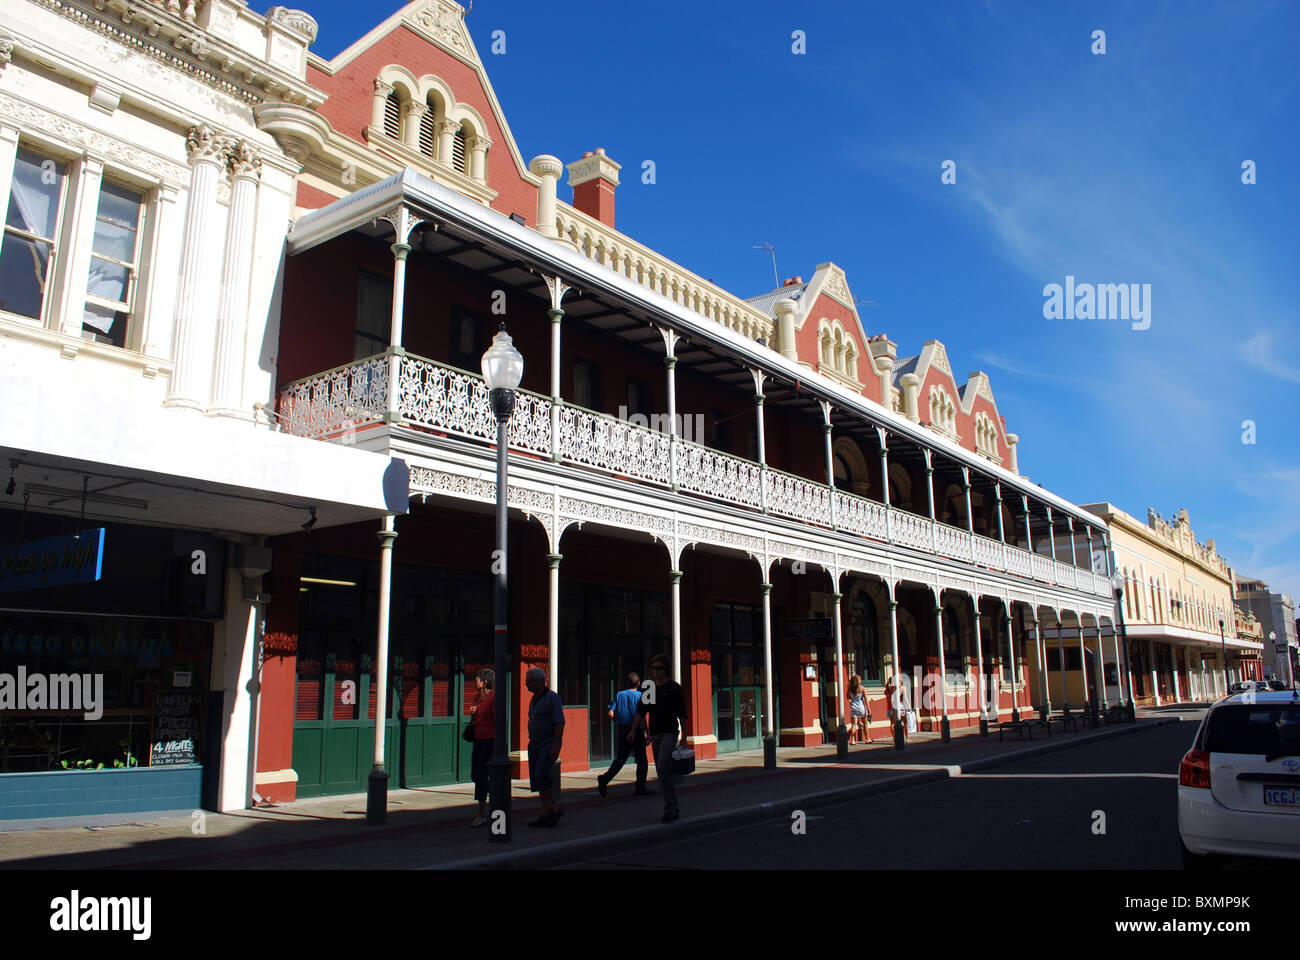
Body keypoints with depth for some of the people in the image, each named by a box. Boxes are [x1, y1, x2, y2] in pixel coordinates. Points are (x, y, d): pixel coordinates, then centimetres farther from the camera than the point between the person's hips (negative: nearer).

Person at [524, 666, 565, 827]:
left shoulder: (552, 698, -11)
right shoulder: (533, 700, 15)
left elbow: (560, 723, -17)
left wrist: (556, 745, -23)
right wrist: (531, 743, 20)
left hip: (549, 745, -9)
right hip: (534, 745, 9)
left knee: (541, 775, -19)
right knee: (536, 779, 5)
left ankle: (555, 809, -5)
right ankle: (546, 815, 10)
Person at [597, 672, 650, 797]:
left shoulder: (619, 695, 8)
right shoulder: (639, 695, -1)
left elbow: (611, 713, 0)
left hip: (622, 730, 4)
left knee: (620, 758, 13)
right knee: (641, 760, 7)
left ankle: (605, 778, -6)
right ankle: (640, 787, 7)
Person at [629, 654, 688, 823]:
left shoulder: (674, 688, -2)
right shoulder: (649, 689, 12)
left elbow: (682, 714, -2)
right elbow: (641, 712, 15)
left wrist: (684, 737, -5)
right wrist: (634, 730, 2)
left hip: (669, 733, -6)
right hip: (655, 734, 6)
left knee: (663, 768, -19)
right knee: (663, 772, 9)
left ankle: (669, 809, -15)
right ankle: (674, 810, 19)